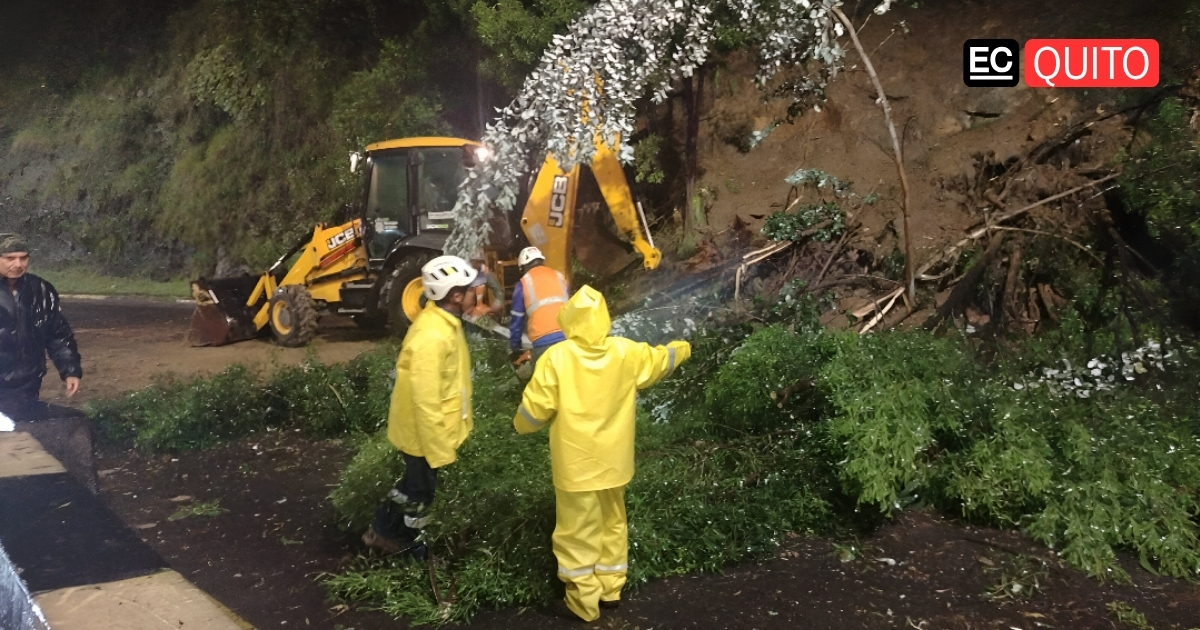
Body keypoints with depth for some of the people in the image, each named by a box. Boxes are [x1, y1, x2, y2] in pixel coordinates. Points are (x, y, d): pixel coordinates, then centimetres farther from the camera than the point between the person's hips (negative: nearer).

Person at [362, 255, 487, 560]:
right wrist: (439, 448, -23)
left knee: (415, 482, 26)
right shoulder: (431, 337, -33)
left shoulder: (445, 322, -1)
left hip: (431, 427, 9)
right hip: (424, 431, -9)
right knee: (421, 489, 12)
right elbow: (426, 401, -30)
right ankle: (410, 543, 35)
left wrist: (459, 420, 20)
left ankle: (384, 529, 43)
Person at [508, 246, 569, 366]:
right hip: (568, 338, 4)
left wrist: (514, 348, 22)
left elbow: (516, 319, 11)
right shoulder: (559, 277, 18)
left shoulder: (524, 283, 7)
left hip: (543, 342, -4)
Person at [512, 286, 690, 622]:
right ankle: (610, 588, 34)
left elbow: (535, 408, -13)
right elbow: (661, 359, 12)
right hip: (613, 459, 4)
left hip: (576, 463, -4)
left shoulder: (556, 358, -19)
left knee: (578, 531, 10)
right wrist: (681, 348, 34)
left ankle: (584, 601, 20)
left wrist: (520, 424, 9)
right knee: (612, 522, 22)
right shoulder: (626, 352, -7)